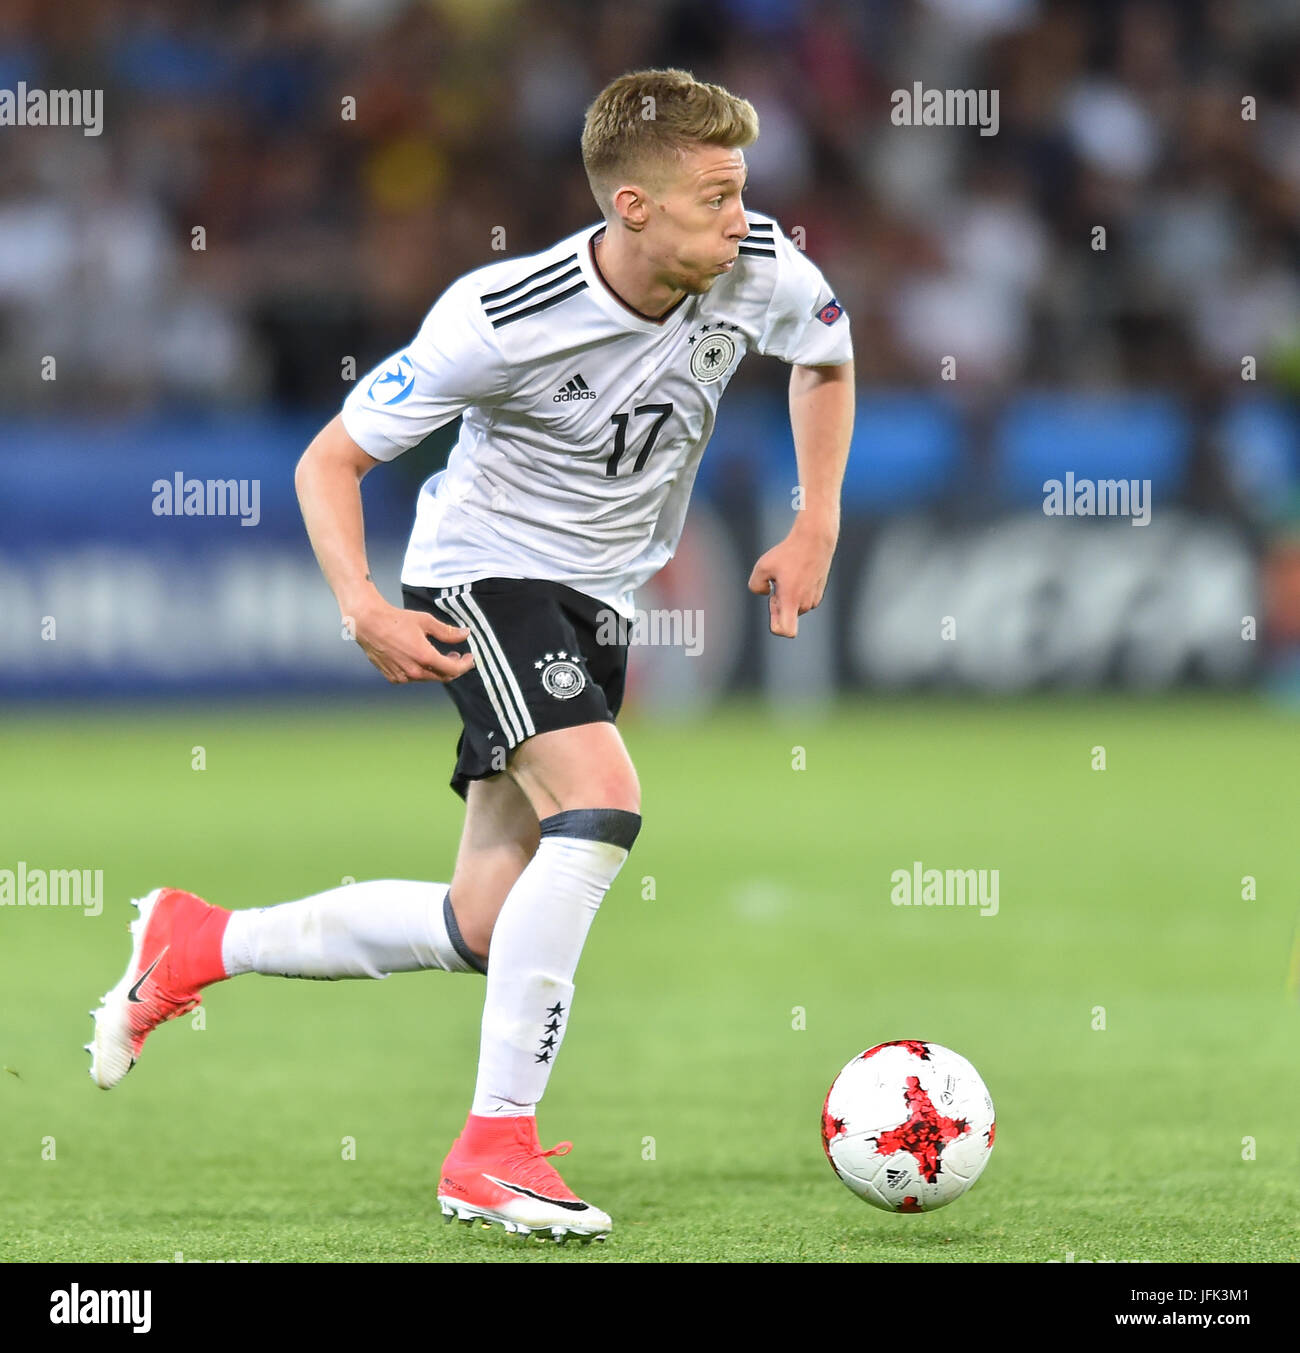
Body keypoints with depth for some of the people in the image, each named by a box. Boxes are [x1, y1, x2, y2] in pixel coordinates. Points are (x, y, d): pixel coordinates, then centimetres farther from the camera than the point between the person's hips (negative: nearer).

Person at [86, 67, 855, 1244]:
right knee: (601, 805, -30)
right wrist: (362, 606, -32)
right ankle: (495, 1146, -23)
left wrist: (816, 528, 4)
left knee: (481, 935, 5)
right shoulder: (504, 319, -26)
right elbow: (331, 459, -16)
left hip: (598, 604, 6)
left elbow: (828, 358, 14)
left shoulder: (761, 273, -13)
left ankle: (199, 946, 26)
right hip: (484, 576, -6)